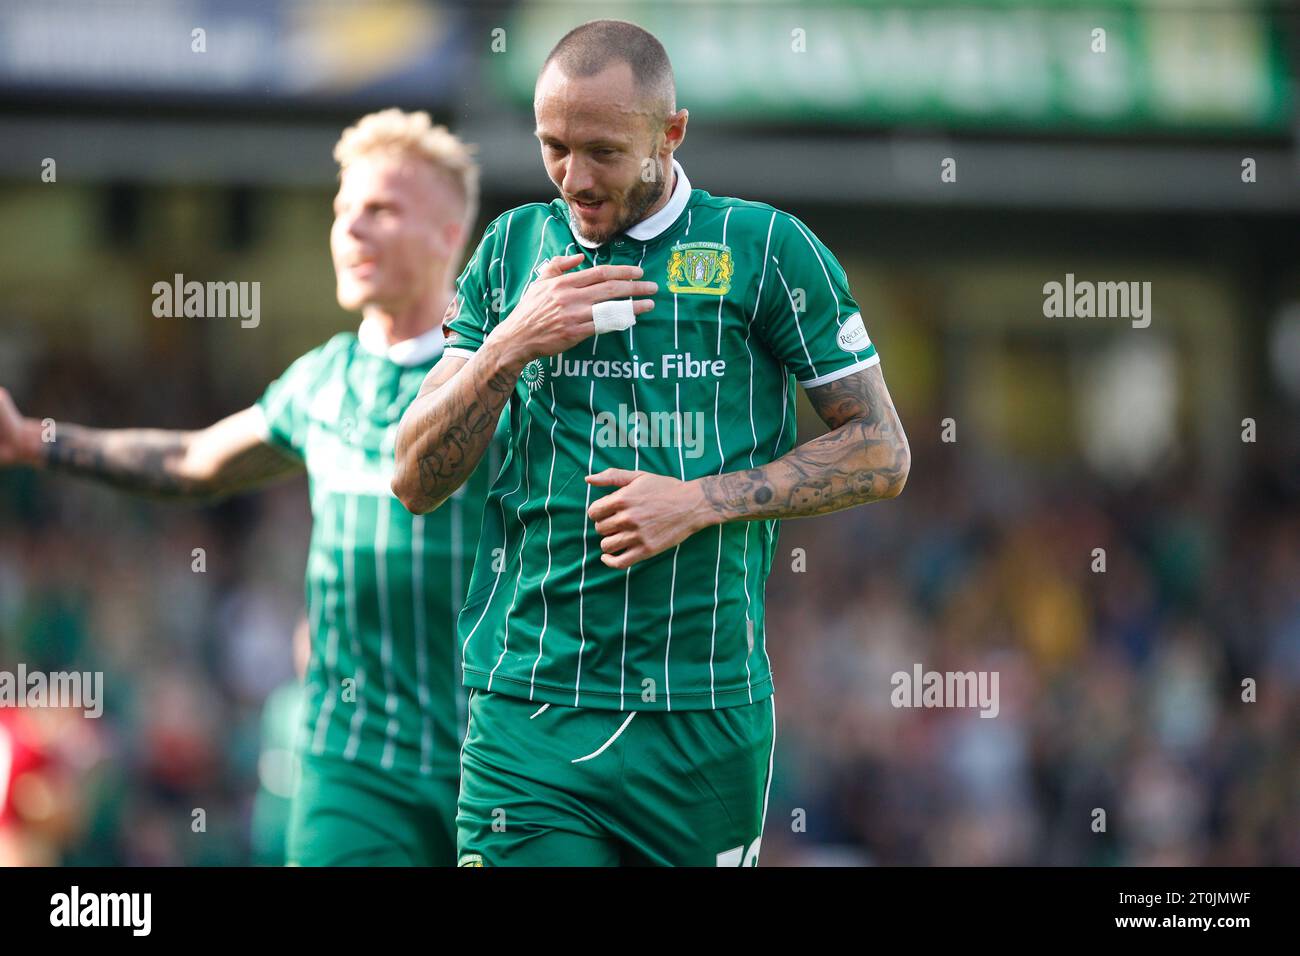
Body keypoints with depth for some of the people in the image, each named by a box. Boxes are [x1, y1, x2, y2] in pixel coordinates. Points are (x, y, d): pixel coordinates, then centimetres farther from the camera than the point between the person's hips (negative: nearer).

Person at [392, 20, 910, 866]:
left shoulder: (765, 249, 2)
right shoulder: (511, 251, 11)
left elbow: (881, 453, 3)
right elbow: (416, 481, 9)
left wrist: (703, 500, -10)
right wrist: (512, 346, -8)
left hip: (703, 719, -1)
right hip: (525, 719, 1)